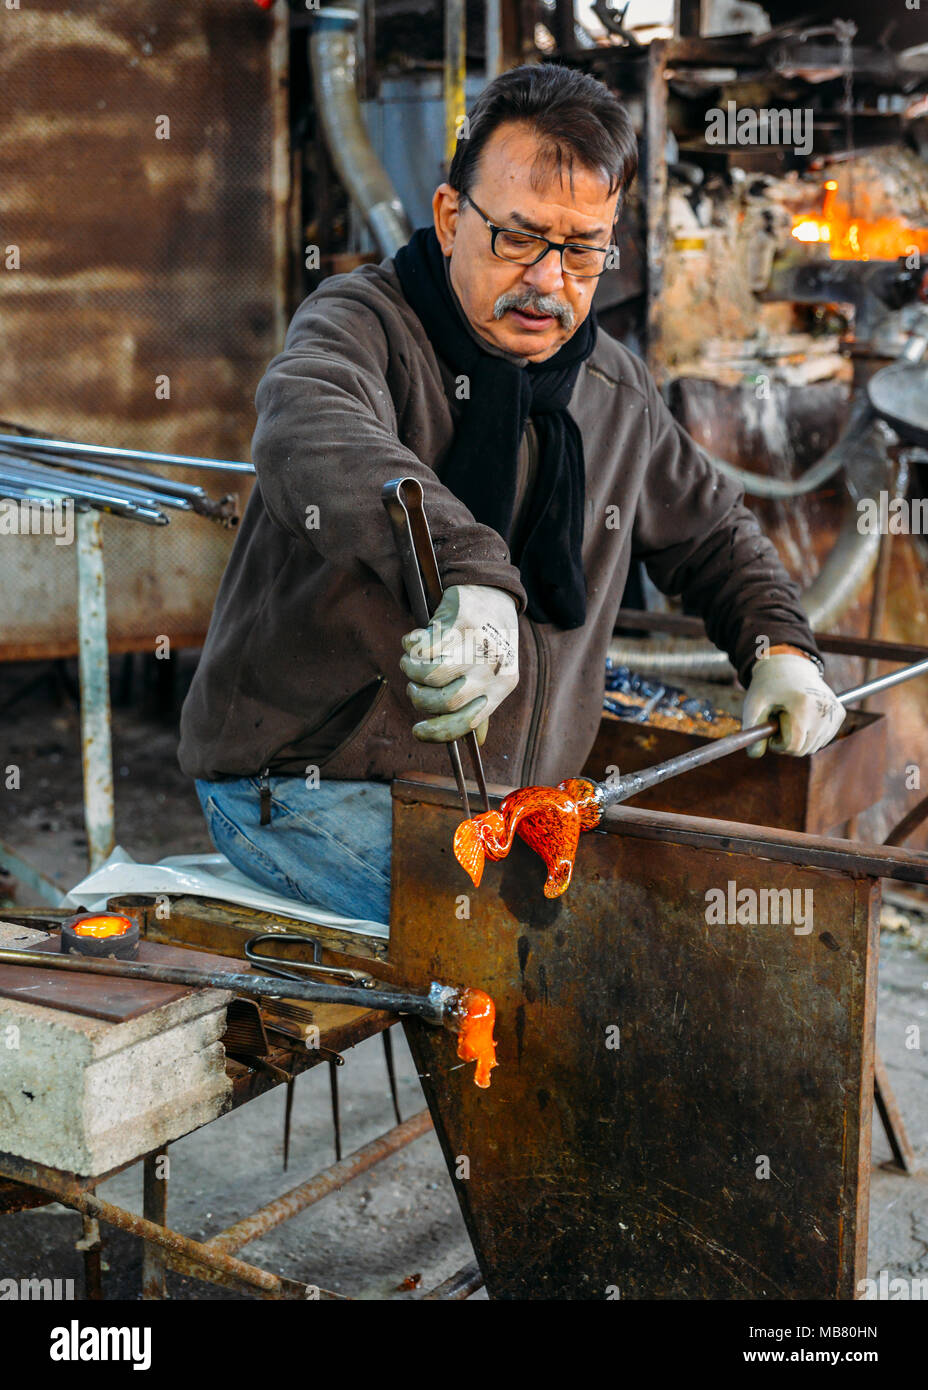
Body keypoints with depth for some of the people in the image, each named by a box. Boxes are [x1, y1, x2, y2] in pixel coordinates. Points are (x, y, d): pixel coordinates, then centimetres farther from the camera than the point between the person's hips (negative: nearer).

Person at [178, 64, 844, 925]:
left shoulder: (617, 392, 10)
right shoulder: (366, 324, -11)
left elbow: (709, 527, 28)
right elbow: (310, 436, -36)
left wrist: (777, 645, 10)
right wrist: (471, 574, -53)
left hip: (510, 802, 7)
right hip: (306, 785, -6)